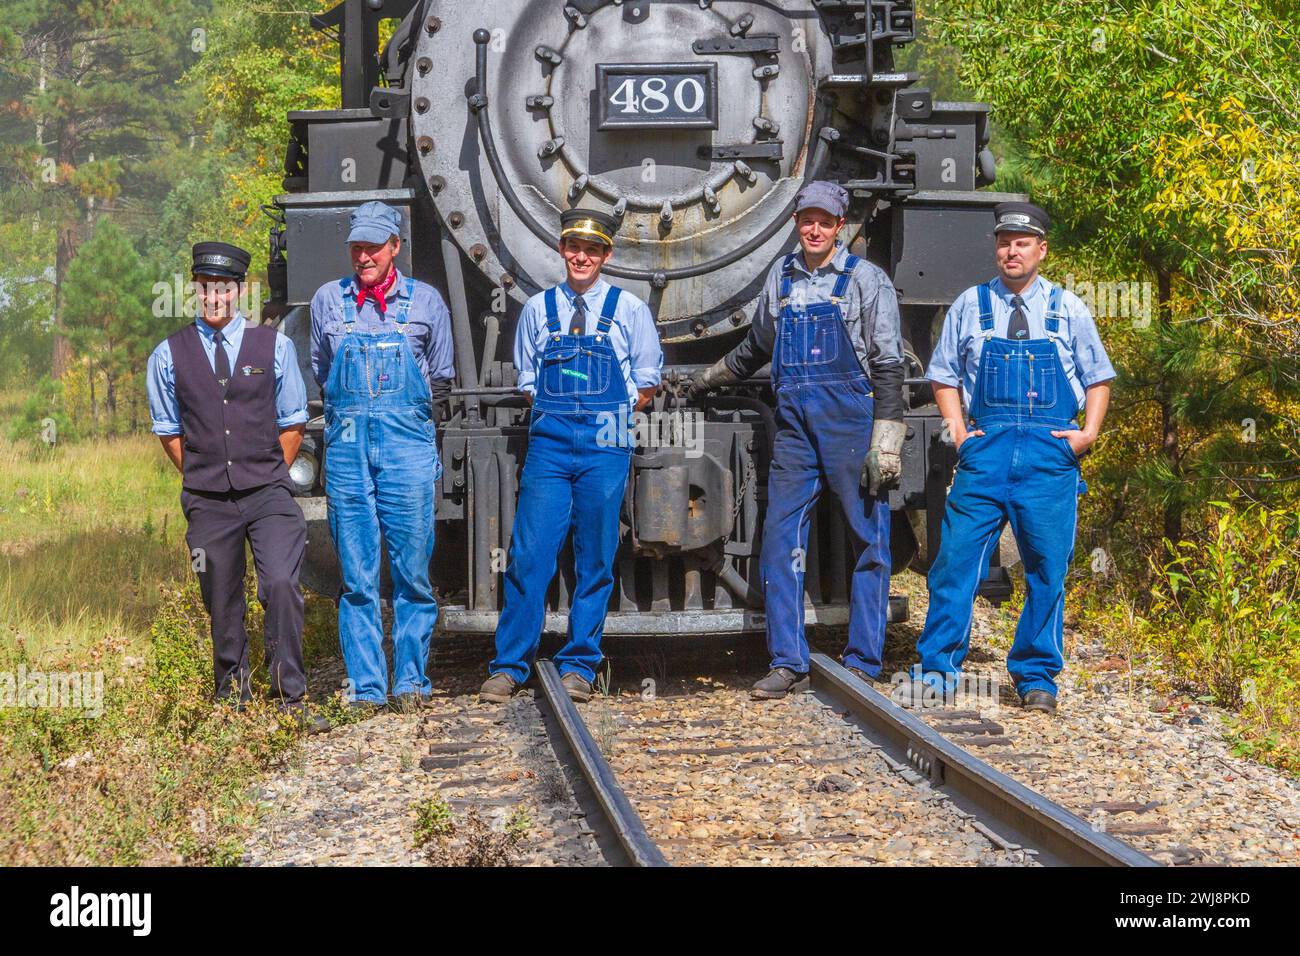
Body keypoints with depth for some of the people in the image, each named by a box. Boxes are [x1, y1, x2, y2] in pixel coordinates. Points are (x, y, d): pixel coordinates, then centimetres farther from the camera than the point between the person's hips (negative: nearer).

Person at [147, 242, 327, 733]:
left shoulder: (274, 346, 3)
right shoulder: (170, 355, 4)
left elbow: (292, 424, 10)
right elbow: (169, 431, 14)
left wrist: (271, 477, 5)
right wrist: (201, 478, 8)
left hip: (268, 494, -1)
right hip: (207, 502, 1)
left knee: (282, 585, -17)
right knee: (222, 604, 6)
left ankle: (291, 700, -11)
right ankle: (232, 699, 20)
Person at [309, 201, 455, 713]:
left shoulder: (425, 301, 7)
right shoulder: (328, 300, 10)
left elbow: (441, 381, 17)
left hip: (408, 445, -1)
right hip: (347, 445, 1)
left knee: (412, 570, -2)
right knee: (356, 575, 0)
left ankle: (411, 681, 6)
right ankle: (365, 686, 4)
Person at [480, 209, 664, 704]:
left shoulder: (629, 310, 7)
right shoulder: (538, 309, 11)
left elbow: (646, 387, 11)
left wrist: (608, 415, 3)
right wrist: (559, 414, 6)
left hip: (605, 448, 0)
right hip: (548, 445, 1)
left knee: (596, 561, 2)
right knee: (529, 555, -6)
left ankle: (578, 667, 10)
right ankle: (508, 666, 0)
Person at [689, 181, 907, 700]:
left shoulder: (865, 279, -1)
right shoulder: (782, 276, 13)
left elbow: (888, 366, -4)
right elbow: (756, 347, 30)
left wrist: (885, 446, -12)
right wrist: (707, 381, 39)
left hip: (852, 422, -4)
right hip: (794, 426, 5)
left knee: (869, 545, -1)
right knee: (780, 542, -1)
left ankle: (862, 667, 6)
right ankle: (788, 664, 5)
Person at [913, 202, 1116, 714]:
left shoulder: (1068, 310, 10)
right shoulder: (970, 306, 10)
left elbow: (1098, 379, 16)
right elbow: (944, 375, 15)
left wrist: (1089, 432, 2)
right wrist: (957, 429, 2)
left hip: (1050, 454, 0)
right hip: (986, 448, 0)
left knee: (1047, 569, 1)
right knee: (956, 558, -5)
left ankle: (1036, 677, 13)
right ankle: (938, 670, 4)